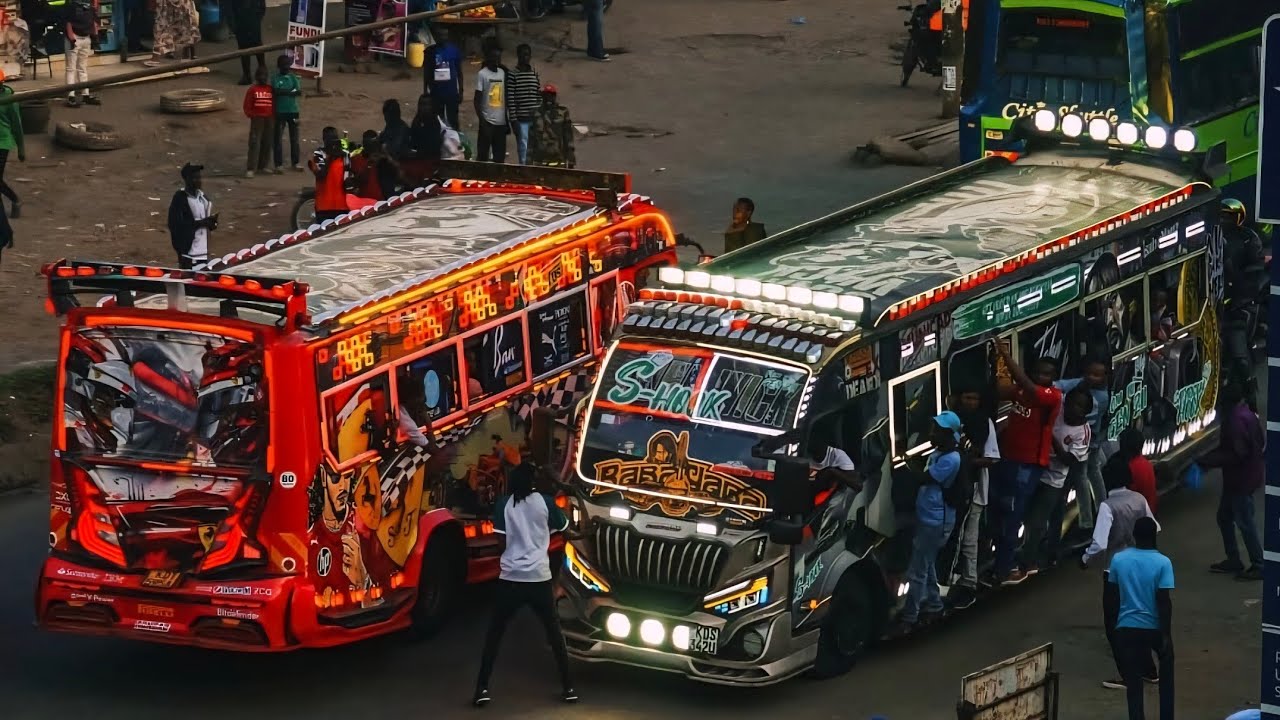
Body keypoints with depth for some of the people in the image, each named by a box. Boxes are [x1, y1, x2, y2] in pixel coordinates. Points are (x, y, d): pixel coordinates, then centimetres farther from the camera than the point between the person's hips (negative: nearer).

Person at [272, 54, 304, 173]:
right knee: (278, 138, -2)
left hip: (293, 111, 3)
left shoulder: (293, 78, 5)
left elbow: (299, 92, -6)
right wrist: (291, 92, -18)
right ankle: (278, 164, 1)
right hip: (280, 112, -3)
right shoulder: (275, 79, -3)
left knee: (294, 138, 9)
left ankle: (296, 162, 17)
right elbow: (275, 91, -18)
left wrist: (284, 92, -17)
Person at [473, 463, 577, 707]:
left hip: (510, 576, -1)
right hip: (539, 576, 1)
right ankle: (568, 687, 13)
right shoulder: (544, 502, 3)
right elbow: (562, 527, 14)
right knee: (554, 632, 13)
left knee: (494, 633, 8)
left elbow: (499, 539, -3)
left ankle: (482, 688, 0)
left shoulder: (504, 504, 1)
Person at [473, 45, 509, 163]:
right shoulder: (482, 74, -5)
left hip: (501, 122, 5)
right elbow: (477, 99, -6)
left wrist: (507, 118, 13)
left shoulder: (503, 73, 11)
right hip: (488, 120, -5)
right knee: (483, 154, -3)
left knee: (500, 156, 6)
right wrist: (481, 120, -13)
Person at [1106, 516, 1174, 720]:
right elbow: (1164, 601, -15)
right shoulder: (1162, 563, -13)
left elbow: (1112, 596, 4)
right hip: (1154, 627, -1)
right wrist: (1166, 635, -9)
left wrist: (1113, 622, 17)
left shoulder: (1118, 559, -3)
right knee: (1166, 667, 23)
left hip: (1126, 627, 1)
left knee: (1133, 681, 5)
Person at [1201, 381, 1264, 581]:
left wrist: (1209, 460, -20)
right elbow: (1261, 442, 16)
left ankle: (1258, 566, 5)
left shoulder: (1236, 420, -24)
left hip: (1240, 480, -10)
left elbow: (1237, 454, -26)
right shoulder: (1248, 415, 8)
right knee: (1224, 517, 19)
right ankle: (1233, 561, 27)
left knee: (1244, 523, -1)